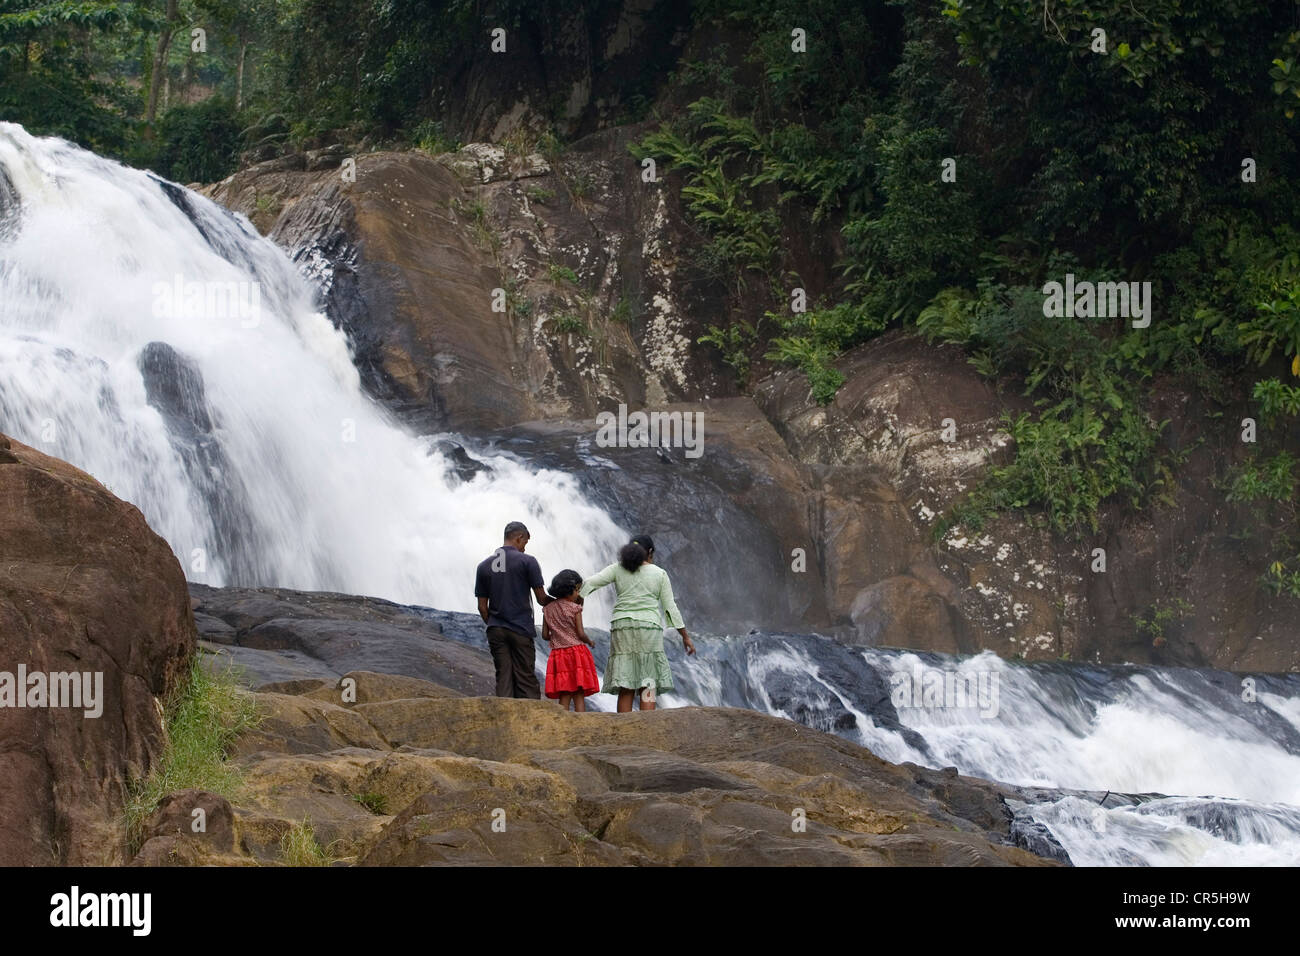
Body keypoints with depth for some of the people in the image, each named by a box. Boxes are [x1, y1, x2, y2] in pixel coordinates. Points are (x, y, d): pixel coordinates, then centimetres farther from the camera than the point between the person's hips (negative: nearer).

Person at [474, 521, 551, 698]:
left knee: (503, 679, 5)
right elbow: (541, 598, -1)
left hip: (496, 631, 4)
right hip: (521, 630, -4)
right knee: (526, 680, -2)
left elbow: (482, 606, 9)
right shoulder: (527, 561, -5)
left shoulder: (484, 565, 8)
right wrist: (553, 602, 20)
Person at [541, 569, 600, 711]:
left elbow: (545, 635, 8)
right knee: (579, 697, -1)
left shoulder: (548, 609, 7)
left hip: (558, 654, 4)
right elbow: (581, 634, -10)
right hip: (577, 652, -4)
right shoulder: (575, 608, -7)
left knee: (564, 697, 2)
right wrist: (589, 642, 10)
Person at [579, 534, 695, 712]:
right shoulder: (660, 574, 6)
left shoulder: (618, 569, 9)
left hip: (622, 626, 2)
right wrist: (685, 636, 11)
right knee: (648, 684, -3)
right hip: (648, 628, -2)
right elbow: (670, 607, 5)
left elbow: (591, 582, -3)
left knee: (625, 688, 2)